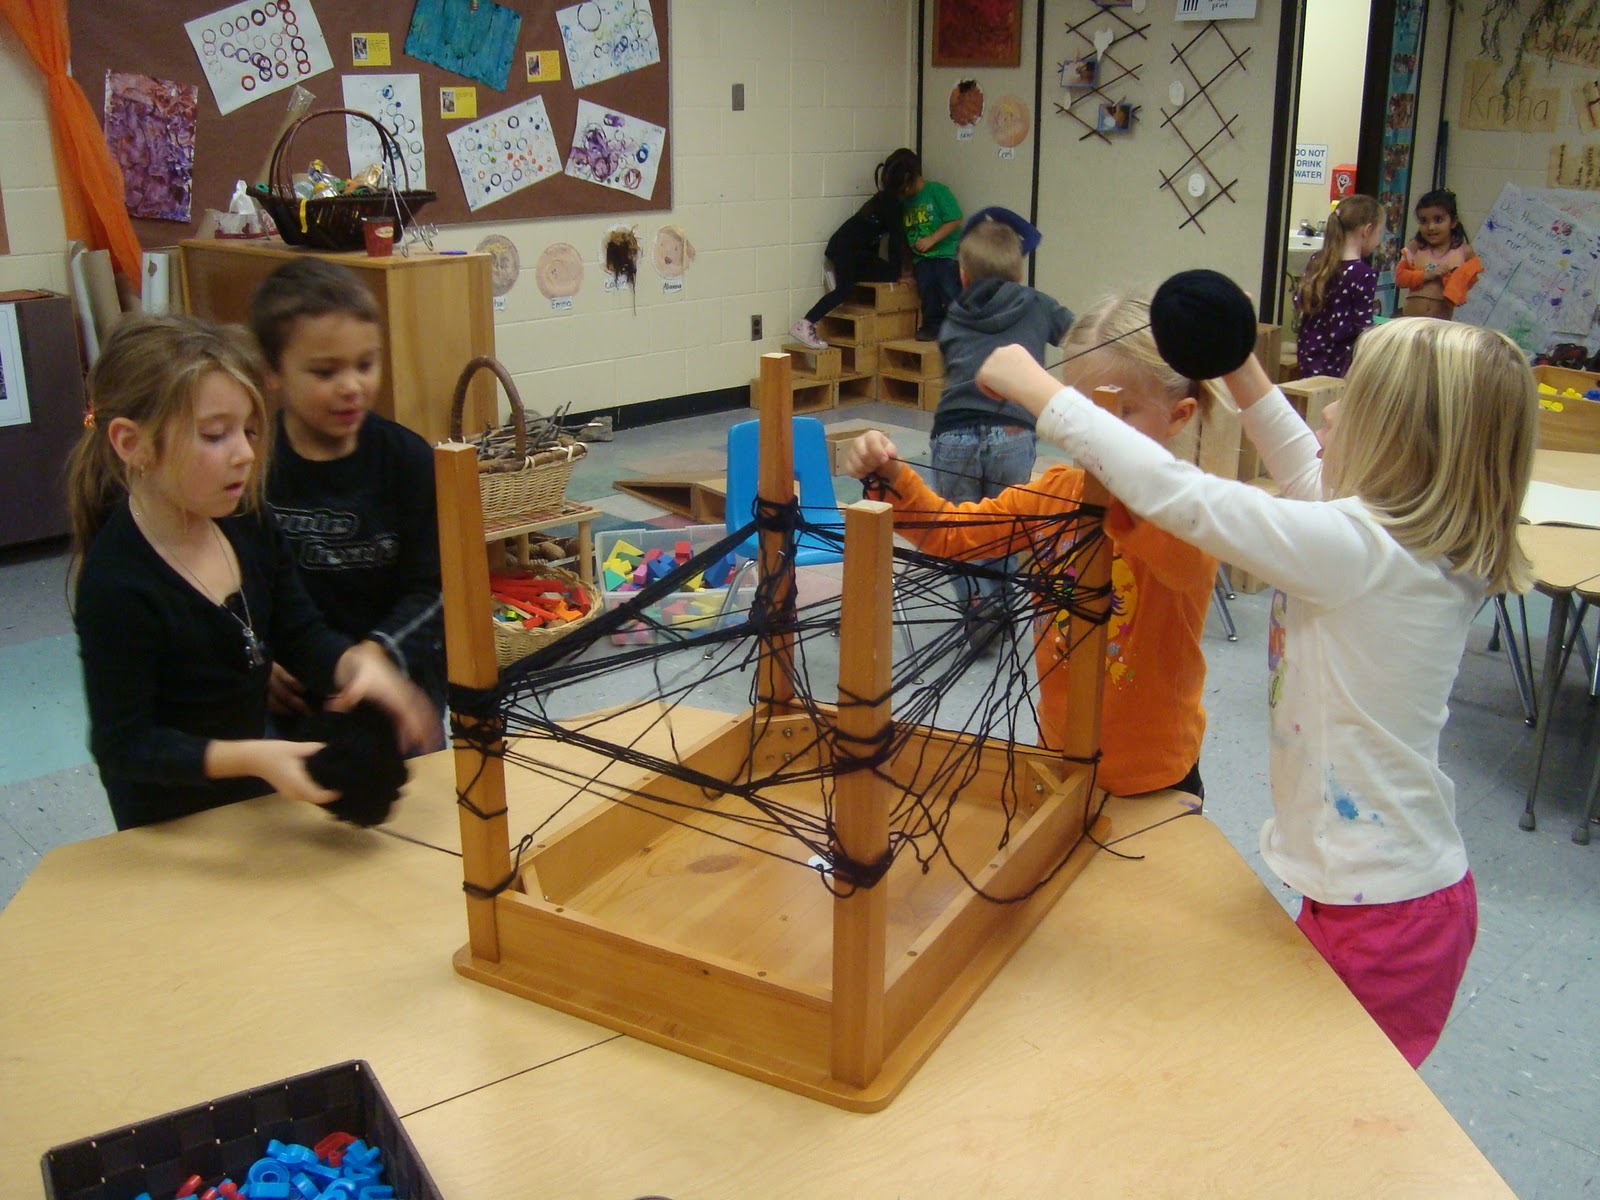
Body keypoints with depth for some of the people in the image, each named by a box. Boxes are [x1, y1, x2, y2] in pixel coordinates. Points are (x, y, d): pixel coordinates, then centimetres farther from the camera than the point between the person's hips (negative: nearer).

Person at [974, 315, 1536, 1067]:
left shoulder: (1357, 550, -25)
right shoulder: (1430, 546, 1)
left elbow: (1173, 496, -25)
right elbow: (1314, 484, 20)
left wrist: (1035, 389, -17)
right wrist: (1246, 377, 17)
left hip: (1382, 915, -9)